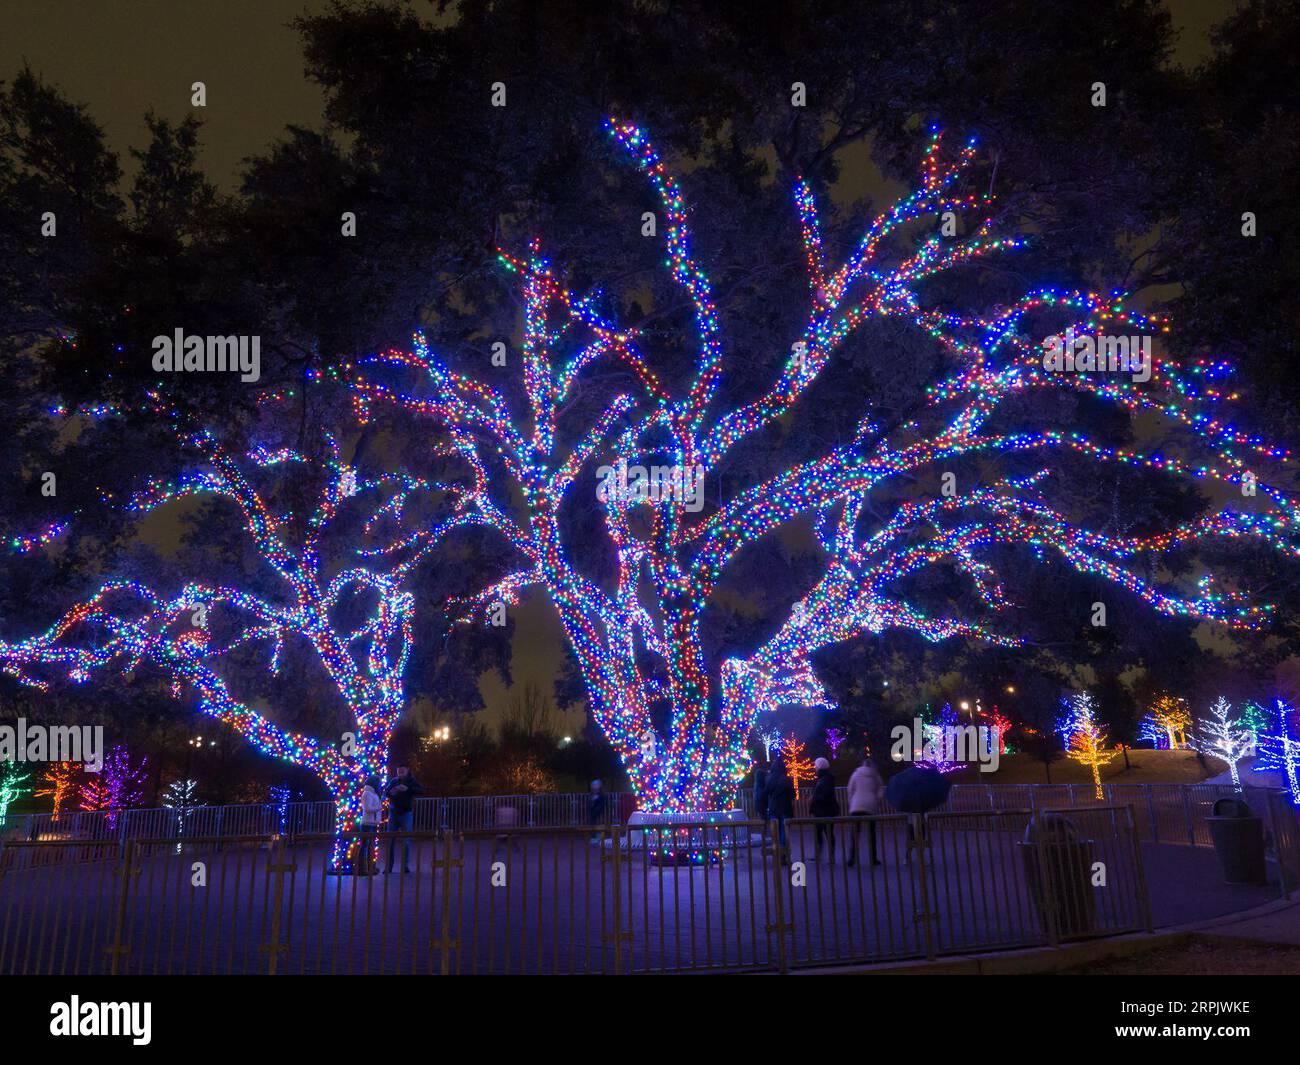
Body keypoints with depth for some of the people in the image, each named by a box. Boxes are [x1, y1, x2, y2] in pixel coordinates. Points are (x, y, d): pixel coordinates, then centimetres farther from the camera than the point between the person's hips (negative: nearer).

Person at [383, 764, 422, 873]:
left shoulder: (412, 781, -1)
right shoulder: (394, 781, 7)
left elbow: (421, 790, -15)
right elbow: (385, 792, 11)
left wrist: (407, 789, -28)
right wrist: (390, 792, -13)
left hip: (406, 813, -2)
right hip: (393, 813, 2)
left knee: (406, 840, -1)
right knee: (390, 839, 2)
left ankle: (405, 865, 5)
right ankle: (389, 866, 9)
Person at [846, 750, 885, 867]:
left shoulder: (856, 774, 6)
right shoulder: (876, 776, 7)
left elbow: (850, 791, 6)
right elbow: (881, 792, 3)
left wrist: (851, 804, 14)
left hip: (856, 806, -1)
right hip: (871, 806, 1)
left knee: (854, 833, 2)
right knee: (871, 832, 10)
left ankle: (852, 858, -7)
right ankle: (873, 859, 12)